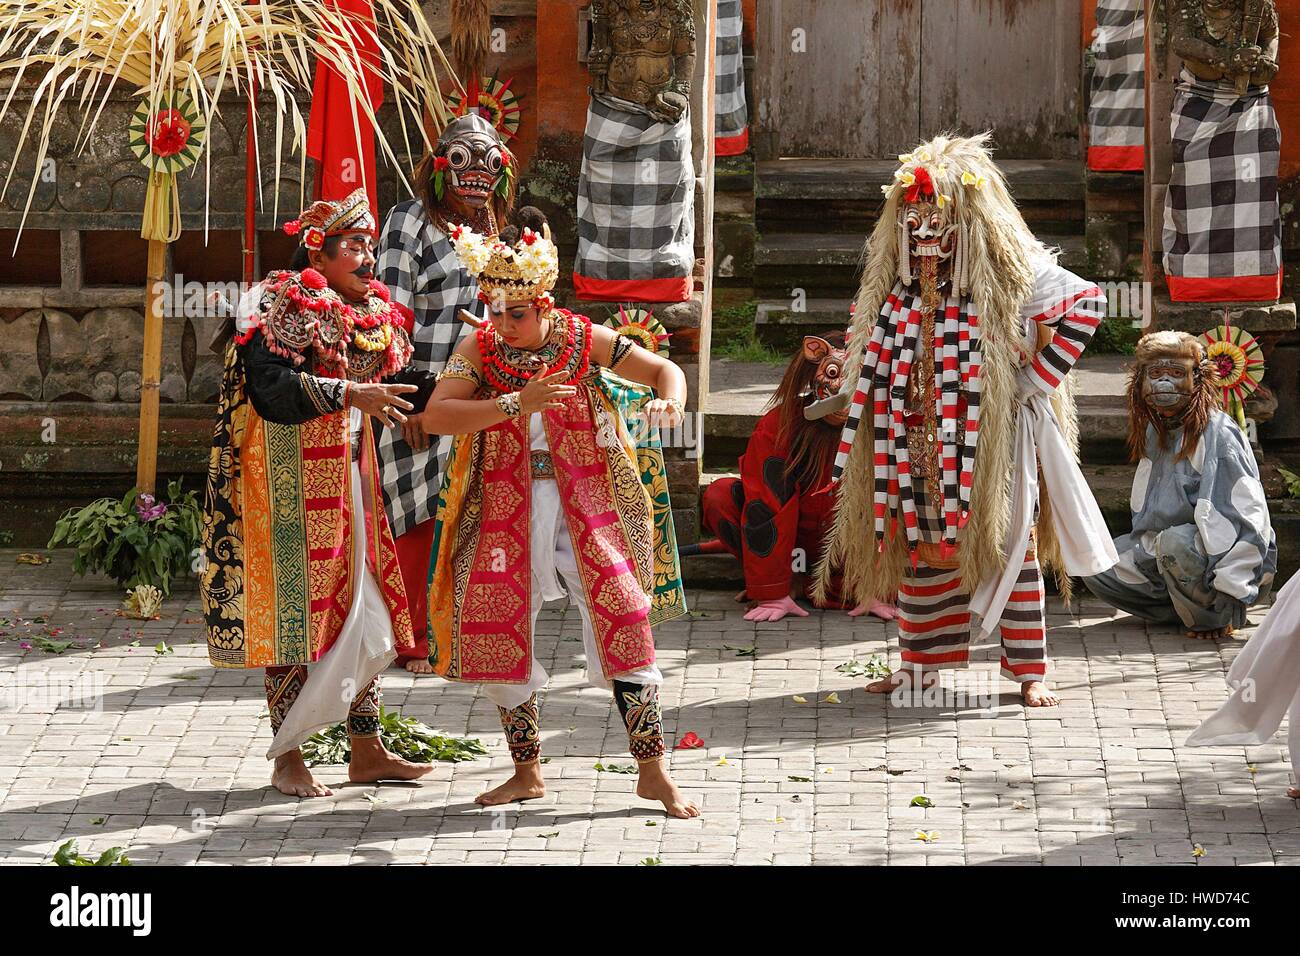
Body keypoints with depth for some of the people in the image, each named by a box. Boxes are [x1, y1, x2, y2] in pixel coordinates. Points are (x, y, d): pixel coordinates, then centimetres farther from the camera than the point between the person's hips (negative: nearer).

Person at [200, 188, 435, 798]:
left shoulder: (370, 315, 12)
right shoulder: (280, 311, -13)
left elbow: (381, 389, 20)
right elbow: (272, 389, -25)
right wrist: (349, 394, -30)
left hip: (349, 476, 8)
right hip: (291, 482, -8)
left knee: (365, 614, 10)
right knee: (295, 613, -4)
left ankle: (366, 751, 18)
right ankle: (287, 760, 3)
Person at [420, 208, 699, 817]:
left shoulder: (585, 341, -2)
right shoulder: (479, 351, -3)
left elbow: (663, 369, 6)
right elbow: (435, 416, -17)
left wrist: (668, 401, -18)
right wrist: (515, 404, -27)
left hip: (586, 507, -1)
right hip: (507, 510, 1)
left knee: (623, 624, -9)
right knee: (498, 636, 2)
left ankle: (653, 773, 0)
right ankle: (527, 772, 20)